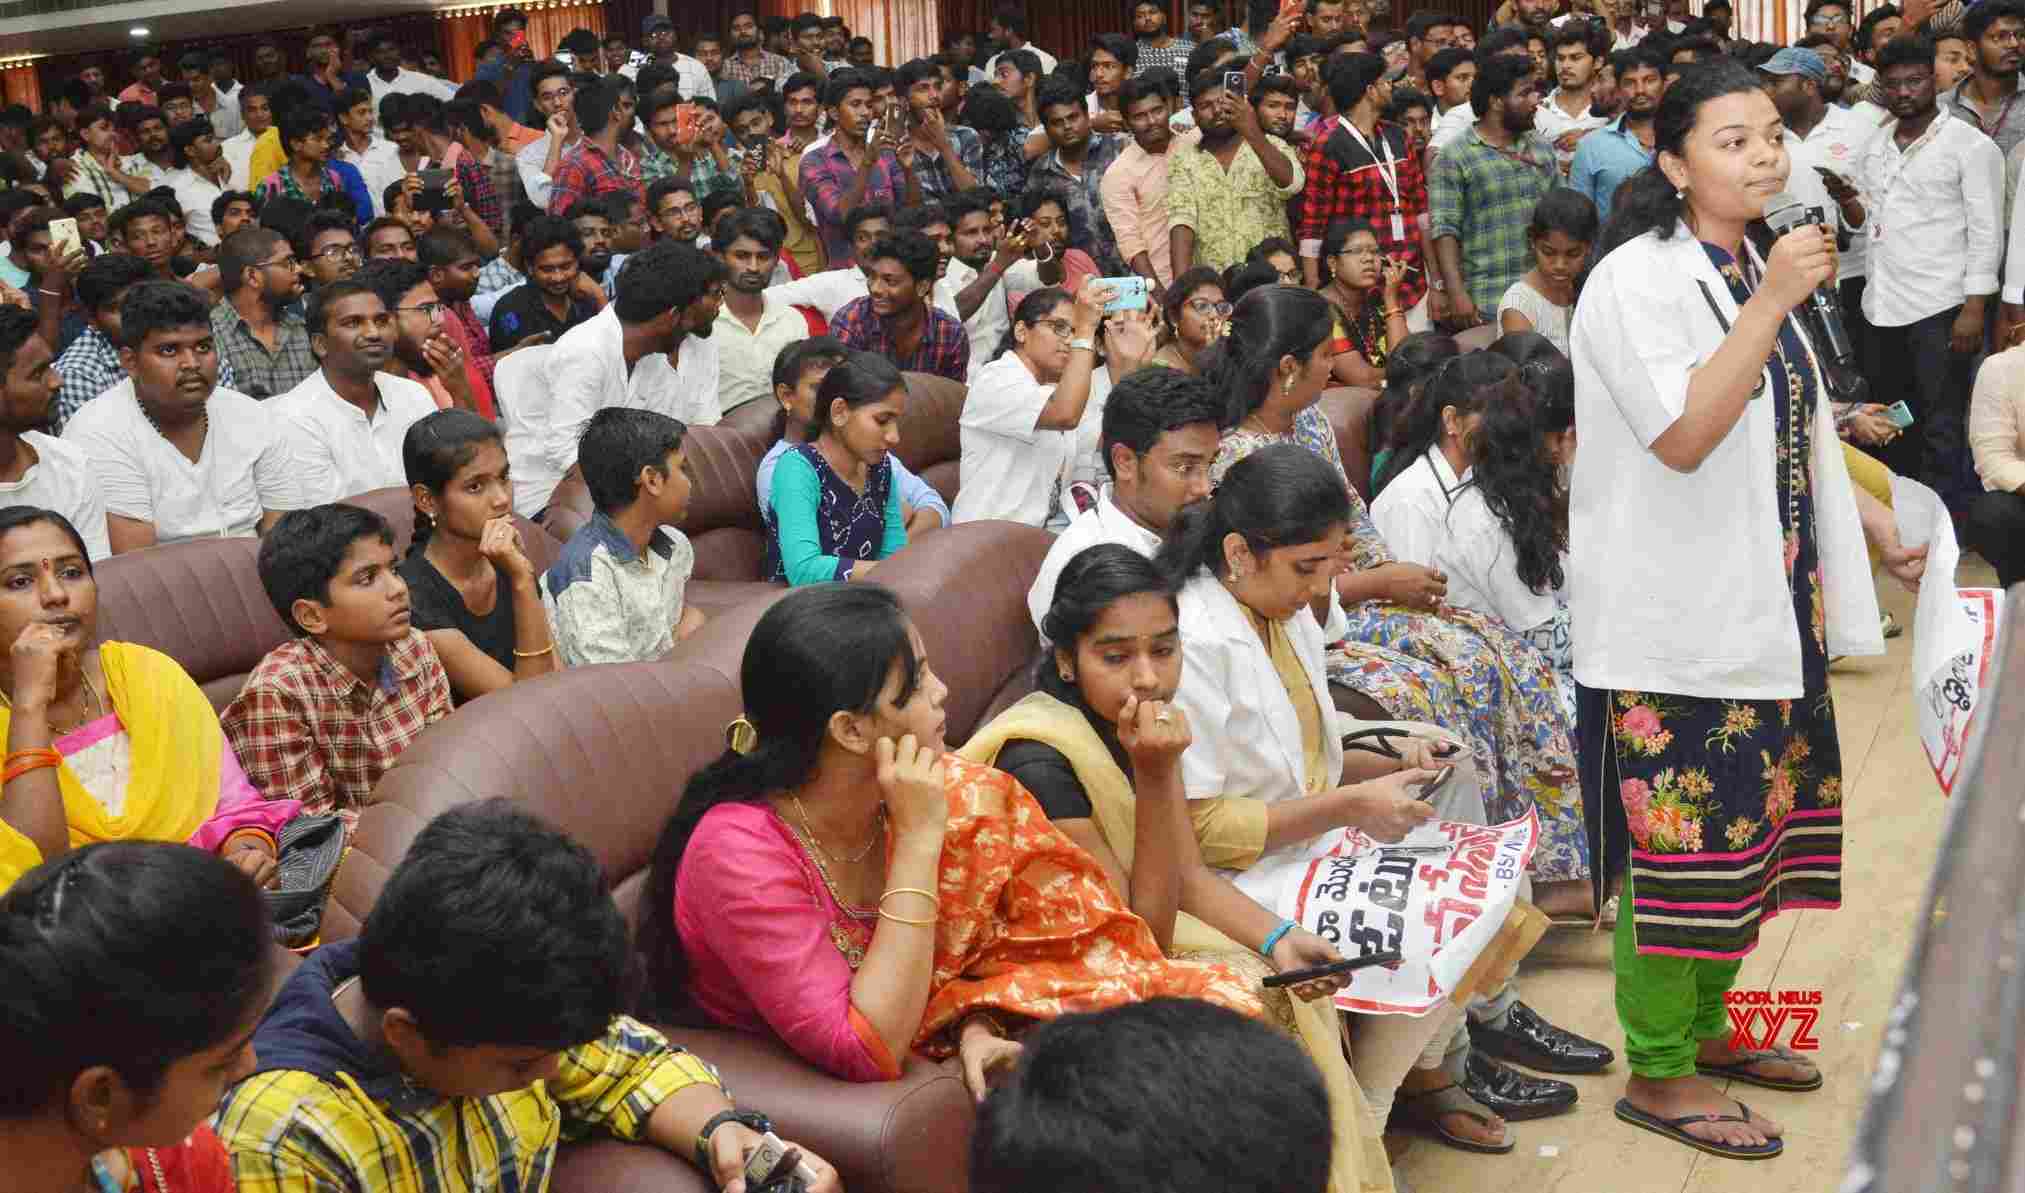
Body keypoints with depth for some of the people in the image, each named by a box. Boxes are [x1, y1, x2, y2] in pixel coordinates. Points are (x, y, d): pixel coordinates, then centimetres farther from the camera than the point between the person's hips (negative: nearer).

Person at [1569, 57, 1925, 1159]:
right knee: (1680, 831, -3)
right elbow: (1683, 437, -24)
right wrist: (1773, 304, -24)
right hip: (1672, 617, -9)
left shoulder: (1758, 269, 14)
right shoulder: (1638, 281, -13)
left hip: (1764, 608, 9)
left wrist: (1885, 533, 21)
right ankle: (1657, 1074, 10)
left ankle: (1703, 1026, 32)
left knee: (1746, 820, 15)